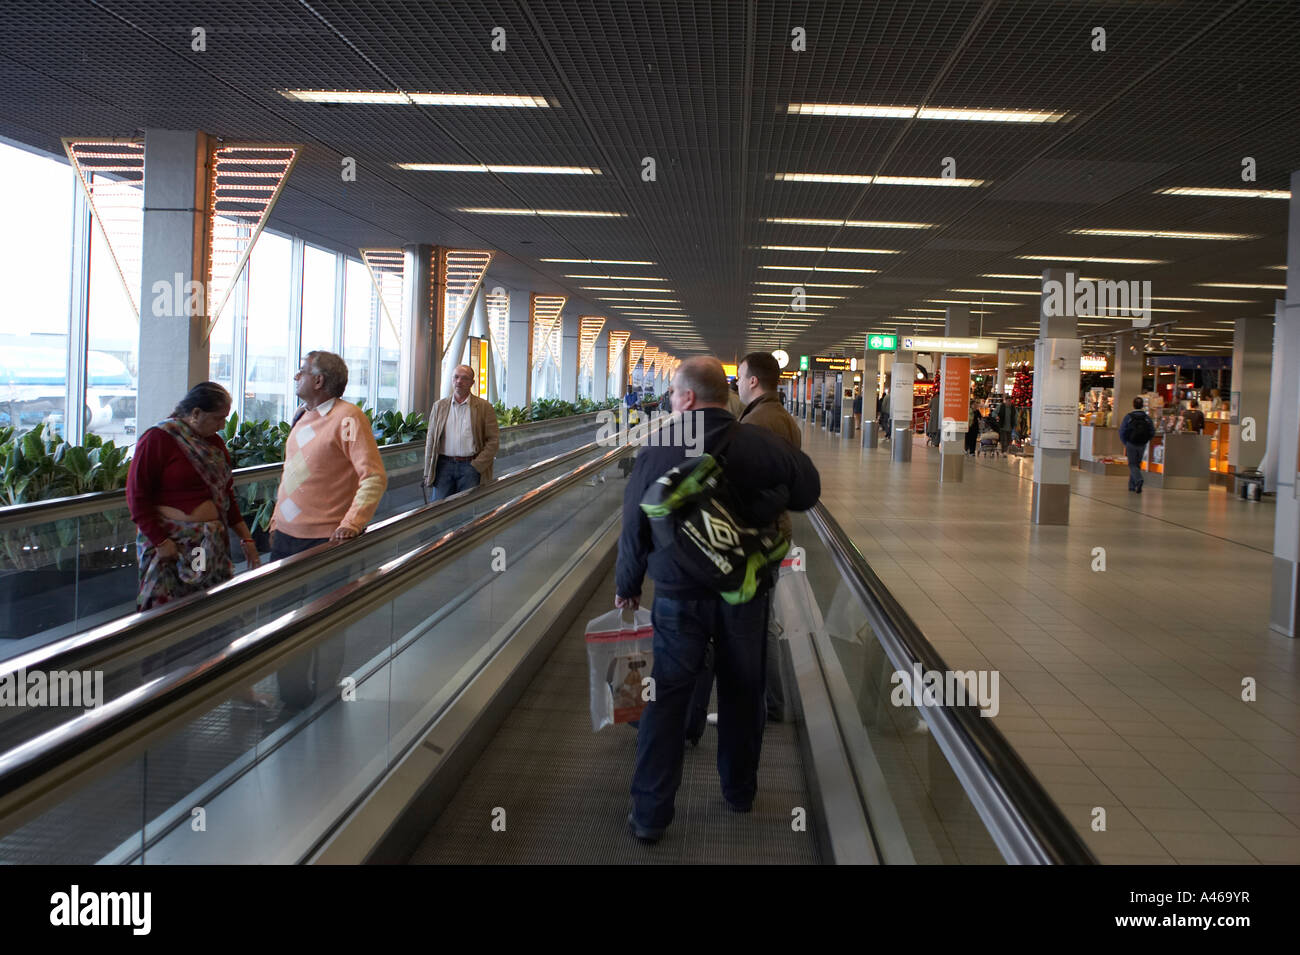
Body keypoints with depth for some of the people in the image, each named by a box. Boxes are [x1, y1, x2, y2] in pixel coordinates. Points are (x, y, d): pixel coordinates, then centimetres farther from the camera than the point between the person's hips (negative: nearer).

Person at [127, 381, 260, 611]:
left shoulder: (215, 443, 14)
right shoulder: (158, 439, -8)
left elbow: (227, 494, 21)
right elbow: (137, 496, -11)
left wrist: (246, 538, 17)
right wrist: (161, 541, -15)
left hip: (213, 546, 7)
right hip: (171, 545, -6)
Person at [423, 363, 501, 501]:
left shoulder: (484, 407, 2)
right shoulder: (439, 406, 10)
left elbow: (493, 440, 0)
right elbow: (430, 441, 10)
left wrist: (477, 466, -9)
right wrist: (428, 473, 4)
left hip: (471, 465, -2)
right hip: (444, 465, 2)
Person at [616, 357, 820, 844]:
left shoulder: (656, 453, -12)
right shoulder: (763, 445, -9)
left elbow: (634, 527, -5)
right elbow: (809, 490, 6)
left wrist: (627, 585, 10)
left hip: (679, 596, -1)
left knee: (666, 698, 6)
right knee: (741, 694, 18)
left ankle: (649, 813, 9)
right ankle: (740, 791, 35)